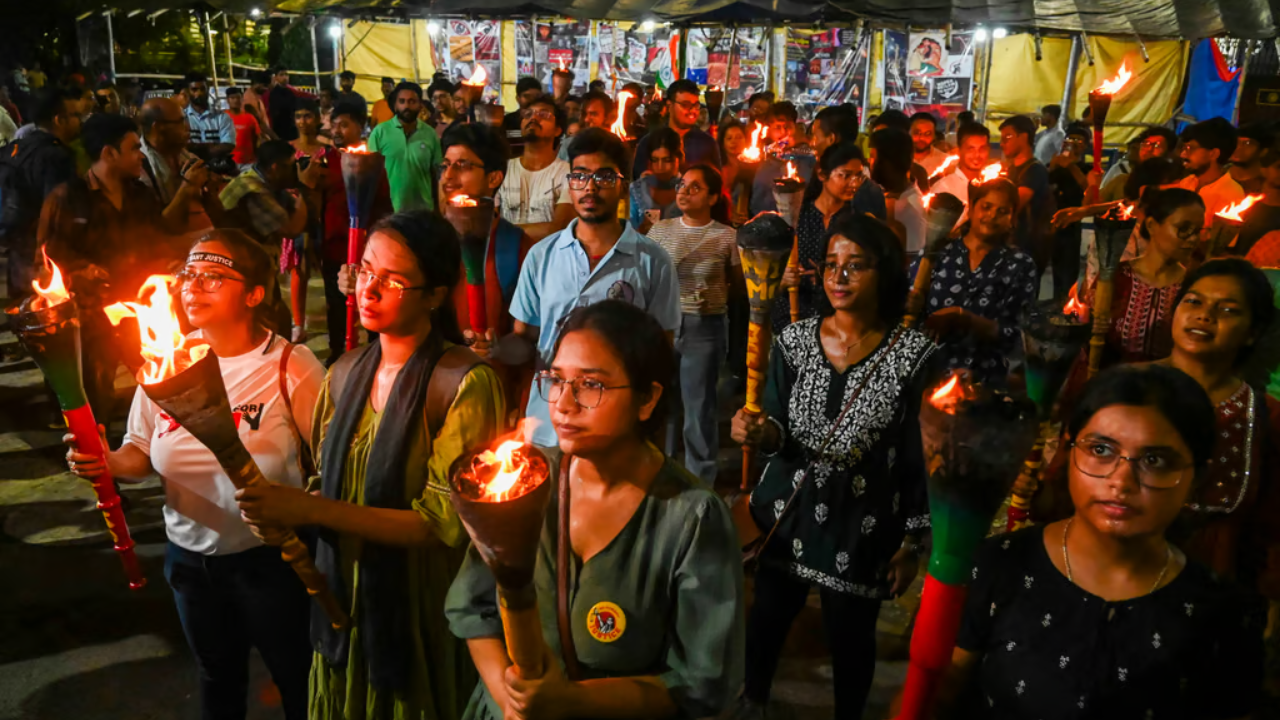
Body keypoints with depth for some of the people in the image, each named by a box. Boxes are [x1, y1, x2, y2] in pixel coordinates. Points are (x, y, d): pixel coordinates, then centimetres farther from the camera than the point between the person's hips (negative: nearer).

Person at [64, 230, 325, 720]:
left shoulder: (291, 367, -17)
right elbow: (141, 453, 6)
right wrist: (106, 463, -14)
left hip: (270, 558, -4)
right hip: (189, 558, 4)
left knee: (297, 680, 15)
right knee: (217, 678, 27)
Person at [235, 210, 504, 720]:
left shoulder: (464, 383, -20)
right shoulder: (347, 373, 1)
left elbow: (445, 524, -22)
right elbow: (328, 485, 10)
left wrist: (310, 510, -24)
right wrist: (282, 511, -12)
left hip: (421, 612, -6)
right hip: (342, 599, 6)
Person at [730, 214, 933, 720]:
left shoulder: (913, 353, -12)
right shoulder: (794, 340, -4)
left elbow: (920, 456, -7)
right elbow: (779, 428, 0)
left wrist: (911, 543, -3)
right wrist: (761, 432, -24)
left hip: (865, 525, -3)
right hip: (789, 511, 3)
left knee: (850, 633, 12)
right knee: (769, 614, 18)